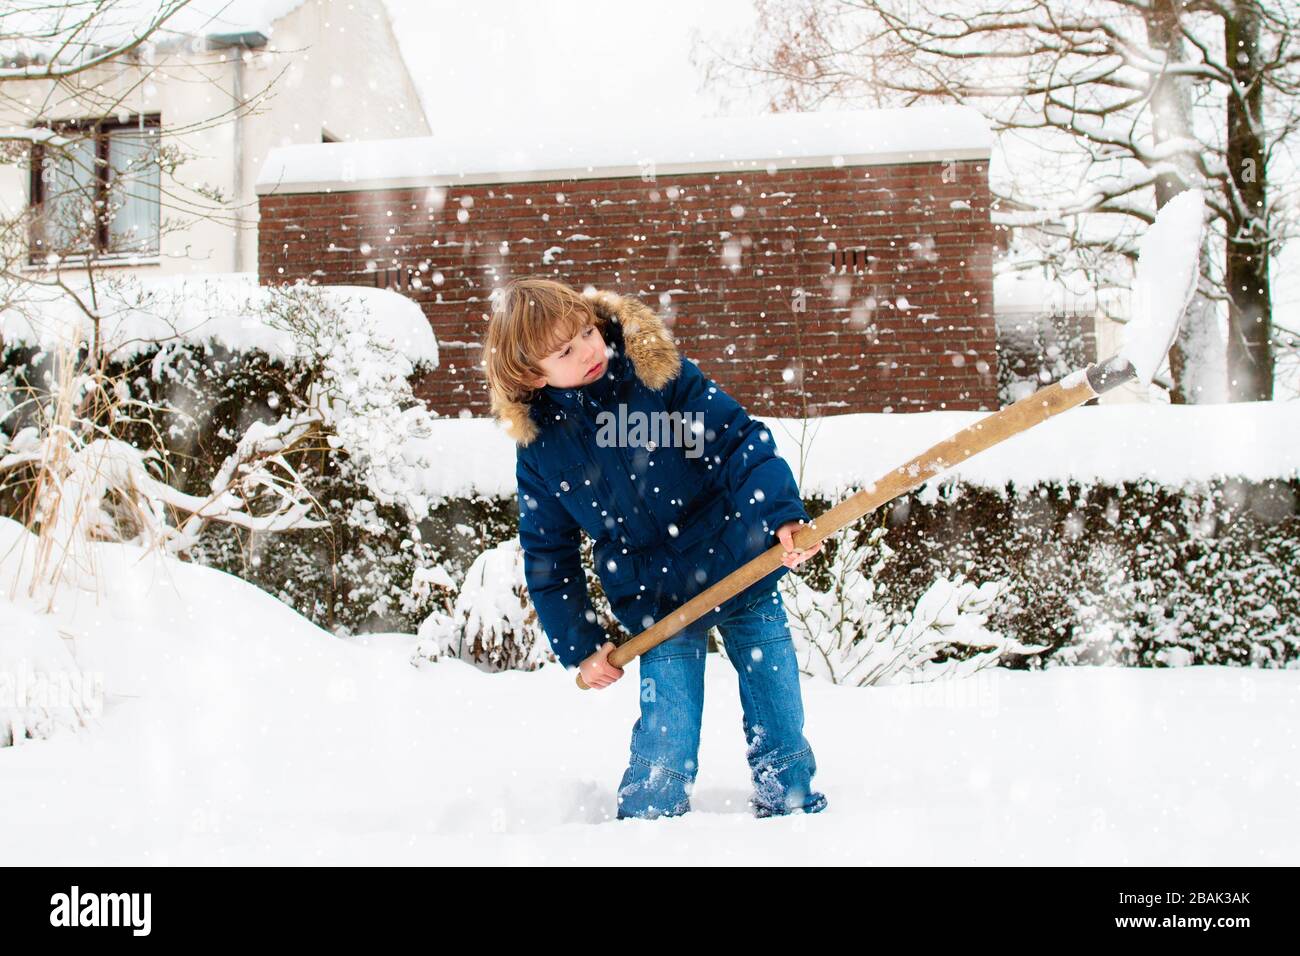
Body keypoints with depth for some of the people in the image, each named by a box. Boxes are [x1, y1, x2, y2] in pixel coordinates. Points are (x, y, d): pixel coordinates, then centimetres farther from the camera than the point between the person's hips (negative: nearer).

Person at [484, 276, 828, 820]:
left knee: (782, 734, 7)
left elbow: (740, 443, -14)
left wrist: (785, 513, -29)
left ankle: (794, 814, 30)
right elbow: (547, 557, 4)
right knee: (666, 755, -5)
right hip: (658, 605, 0)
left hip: (745, 576, 0)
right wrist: (579, 646, 3)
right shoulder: (538, 446, -6)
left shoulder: (660, 375, -11)